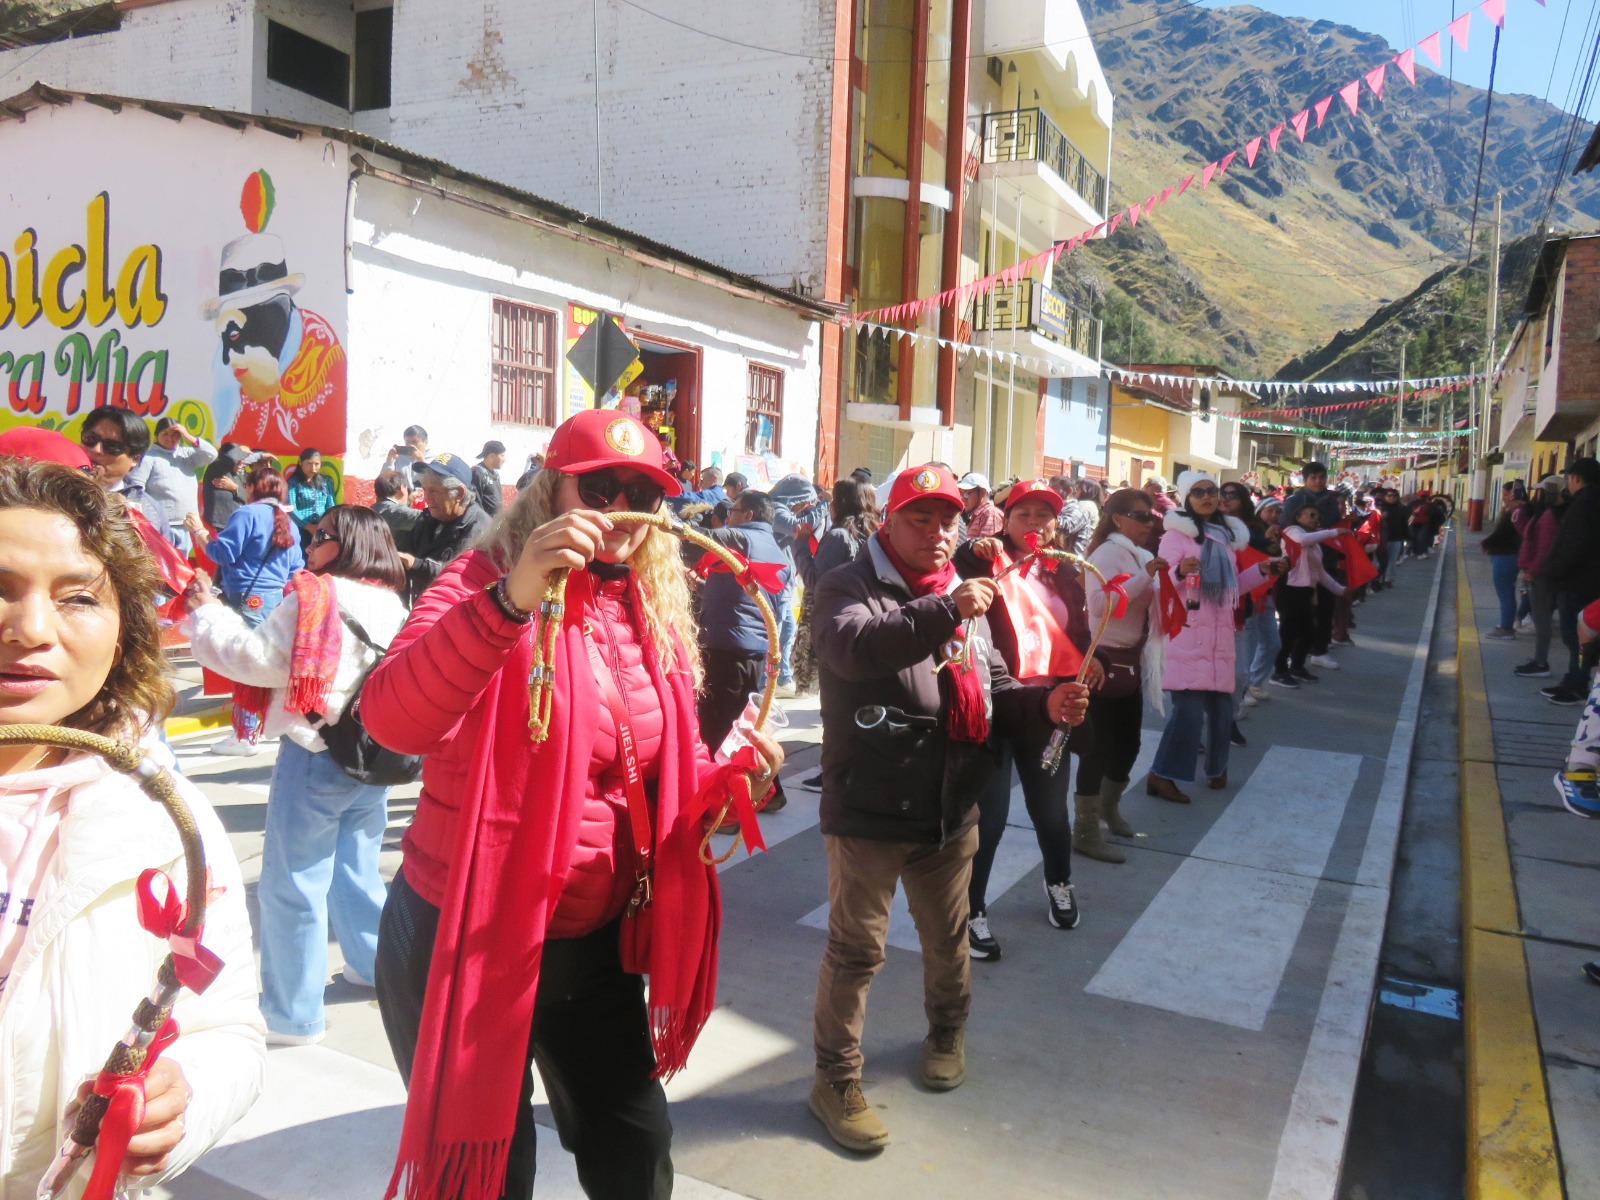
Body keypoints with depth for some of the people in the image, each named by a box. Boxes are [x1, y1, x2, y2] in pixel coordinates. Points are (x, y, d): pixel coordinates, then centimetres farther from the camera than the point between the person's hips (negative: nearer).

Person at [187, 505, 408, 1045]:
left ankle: (291, 1014, 12)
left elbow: (259, 658, -14)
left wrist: (206, 612, -2)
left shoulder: (314, 598, -15)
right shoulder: (391, 606, 6)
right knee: (355, 873, 22)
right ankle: (377, 965, 35)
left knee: (291, 886, 4)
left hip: (314, 759, -7)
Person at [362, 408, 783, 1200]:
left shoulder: (656, 612, 3)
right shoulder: (484, 583, -15)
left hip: (597, 942, 6)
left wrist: (724, 780, -9)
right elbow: (389, 719, -33)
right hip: (466, 940, -5)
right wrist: (512, 599, -45)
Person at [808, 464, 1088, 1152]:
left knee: (948, 937, 22)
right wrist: (945, 611, -38)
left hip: (950, 810, 6)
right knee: (856, 949, 5)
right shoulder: (850, 586, -9)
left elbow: (993, 691, 16)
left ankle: (947, 1034, 47)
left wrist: (1044, 704, -4)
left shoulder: (965, 596, 13)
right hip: (868, 811, -6)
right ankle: (836, 1078, 23)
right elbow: (853, 647, -32)